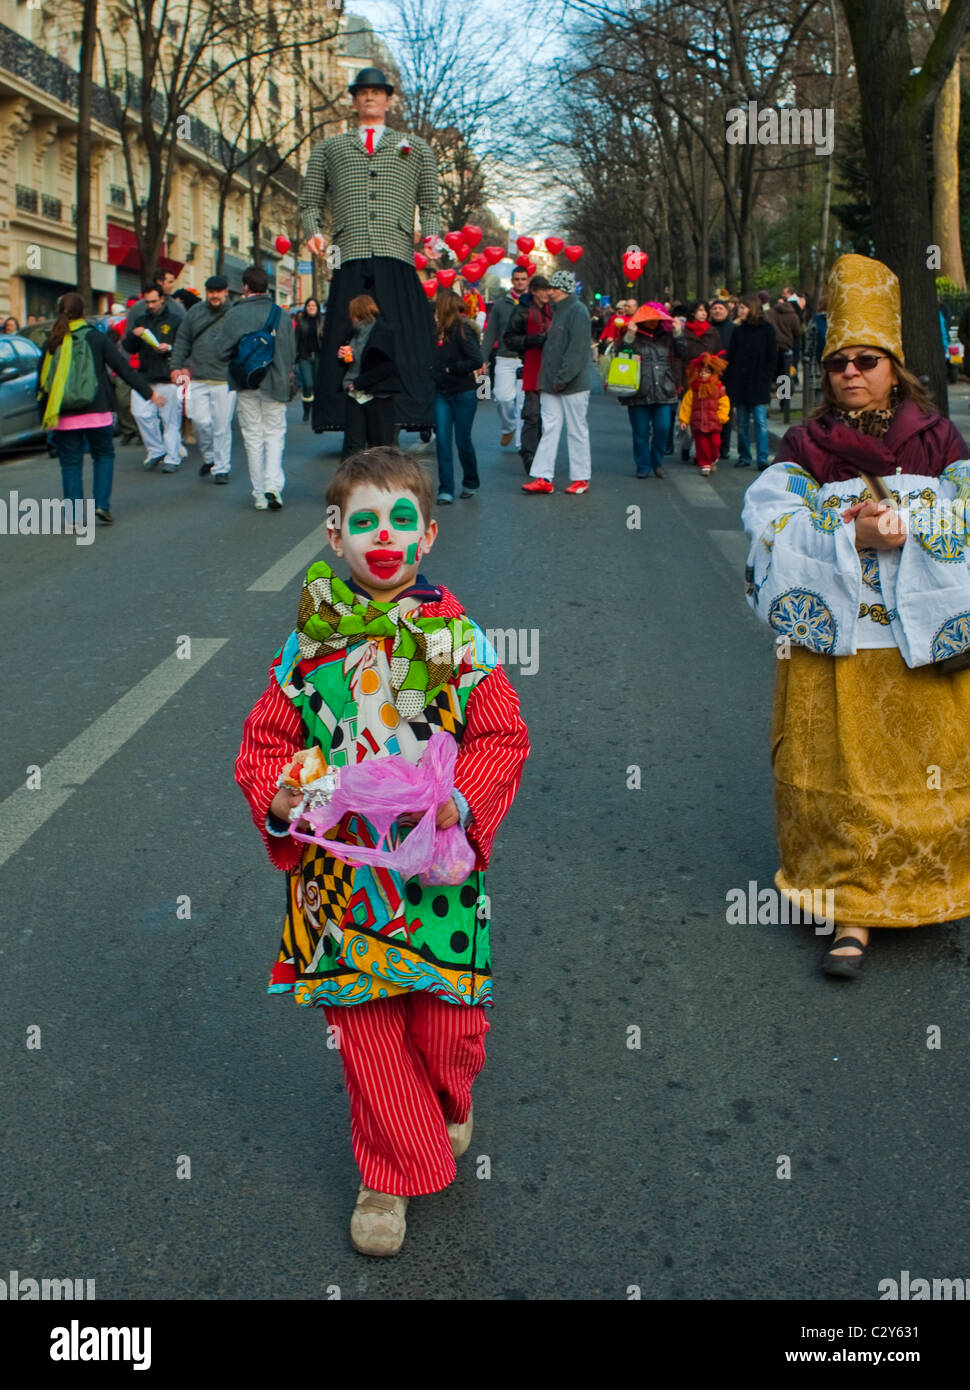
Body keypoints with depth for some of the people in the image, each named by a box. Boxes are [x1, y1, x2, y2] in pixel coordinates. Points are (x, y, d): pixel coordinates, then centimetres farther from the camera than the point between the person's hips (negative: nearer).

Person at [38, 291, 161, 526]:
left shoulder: (51, 343, 3)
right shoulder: (97, 338, -2)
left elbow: (42, 381, 6)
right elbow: (123, 368, -3)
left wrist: (45, 415, 15)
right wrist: (148, 392, 3)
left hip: (64, 416, 1)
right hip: (96, 411, -1)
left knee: (70, 463, 7)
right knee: (103, 456, 15)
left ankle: (74, 515, 3)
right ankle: (101, 504, 2)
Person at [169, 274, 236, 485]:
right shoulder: (195, 312, 11)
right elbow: (182, 341, 15)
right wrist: (177, 366, 8)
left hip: (224, 379, -3)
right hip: (197, 379, 3)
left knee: (222, 425, 1)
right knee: (201, 421, -2)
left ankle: (221, 468, 11)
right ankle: (209, 457, 24)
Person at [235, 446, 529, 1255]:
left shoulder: (457, 637, -3)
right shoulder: (310, 643, 0)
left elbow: (503, 737, -2)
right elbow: (266, 739, 6)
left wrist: (461, 799, -19)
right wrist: (275, 795, -14)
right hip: (340, 871, 1)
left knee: (447, 1022, 7)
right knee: (365, 1029, 8)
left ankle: (449, 1105, 44)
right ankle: (393, 1173, 30)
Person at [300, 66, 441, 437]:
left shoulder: (415, 147, 25)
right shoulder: (329, 148, 26)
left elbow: (430, 204, 20)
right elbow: (310, 202, 22)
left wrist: (431, 236, 2)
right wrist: (313, 231, 2)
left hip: (397, 258, 0)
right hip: (350, 259, 1)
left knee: (402, 343, -10)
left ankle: (402, 416, -11)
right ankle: (349, 418, -7)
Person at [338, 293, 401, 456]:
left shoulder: (381, 331, -8)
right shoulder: (357, 332, 16)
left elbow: (384, 367, -16)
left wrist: (358, 383, -15)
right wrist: (346, 356, 3)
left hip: (377, 395, -7)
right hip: (355, 396, 7)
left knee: (379, 445, 1)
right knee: (352, 444, -1)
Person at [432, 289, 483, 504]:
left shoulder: (462, 330, -14)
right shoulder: (440, 330, 7)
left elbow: (477, 361, -21)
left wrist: (450, 369, -14)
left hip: (463, 393, -6)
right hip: (442, 393, 6)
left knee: (463, 439, 4)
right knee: (442, 440, 0)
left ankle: (471, 483, 25)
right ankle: (446, 490, 3)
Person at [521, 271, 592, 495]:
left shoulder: (578, 311, -12)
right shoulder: (558, 310, 16)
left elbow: (577, 349, -19)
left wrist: (563, 378, -21)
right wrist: (547, 379, 13)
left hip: (573, 385, -8)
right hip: (552, 384, 8)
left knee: (577, 431, 2)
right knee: (549, 428, 4)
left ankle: (581, 478, 10)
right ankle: (543, 478, 3)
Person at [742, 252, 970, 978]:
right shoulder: (806, 447, 3)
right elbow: (771, 524, -8)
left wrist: (906, 527, -20)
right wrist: (852, 535, -21)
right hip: (833, 645, -1)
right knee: (842, 776, 0)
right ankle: (852, 913, 6)